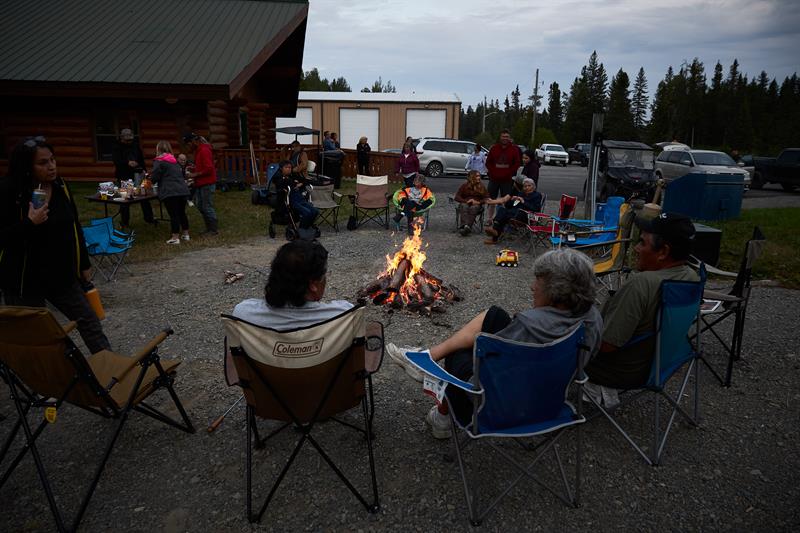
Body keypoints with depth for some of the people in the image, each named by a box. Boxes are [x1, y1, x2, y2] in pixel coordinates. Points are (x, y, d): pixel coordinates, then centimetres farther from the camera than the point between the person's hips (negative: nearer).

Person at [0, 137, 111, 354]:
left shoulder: (61, 187, 0)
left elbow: (74, 228, 9)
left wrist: (84, 264, 11)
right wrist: (30, 223, -28)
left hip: (63, 275, 5)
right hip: (24, 281, -4)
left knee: (89, 322, 8)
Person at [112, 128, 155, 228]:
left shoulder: (135, 145, 8)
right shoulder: (117, 147, -6)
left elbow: (141, 158, 17)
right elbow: (116, 161, -19)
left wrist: (143, 169, 7)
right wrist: (127, 163, -36)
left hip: (137, 174, 4)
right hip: (124, 176, -4)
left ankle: (149, 218, 16)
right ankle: (124, 221, 11)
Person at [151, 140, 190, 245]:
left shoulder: (159, 162, -4)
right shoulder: (175, 161, 17)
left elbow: (154, 177, -7)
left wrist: (151, 179, 17)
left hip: (169, 192, -6)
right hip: (183, 190, 6)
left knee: (173, 214, -3)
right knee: (182, 213, 16)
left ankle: (175, 238, 2)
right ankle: (186, 234, 23)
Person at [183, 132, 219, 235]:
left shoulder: (204, 151, -15)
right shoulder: (198, 150, 16)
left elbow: (208, 169, -22)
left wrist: (195, 174, -17)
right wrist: (194, 168, 9)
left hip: (207, 183, -10)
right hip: (201, 183, 10)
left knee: (207, 207, -5)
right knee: (199, 205, 13)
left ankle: (214, 229, 5)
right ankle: (209, 227, 21)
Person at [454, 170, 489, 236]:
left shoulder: (481, 186, 12)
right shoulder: (464, 185, 10)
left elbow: (487, 198, 5)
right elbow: (457, 197, 4)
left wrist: (478, 202, -14)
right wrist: (466, 201, -12)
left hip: (477, 205, 0)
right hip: (465, 204, 0)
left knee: (473, 208, -37)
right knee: (464, 207, -36)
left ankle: (468, 226, -58)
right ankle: (463, 227, -58)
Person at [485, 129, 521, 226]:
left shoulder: (514, 149, 2)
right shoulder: (494, 148, 6)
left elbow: (517, 163, 2)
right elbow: (488, 162, 7)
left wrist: (508, 173, -6)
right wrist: (492, 172, -5)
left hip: (506, 180, -2)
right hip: (494, 179, 2)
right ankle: (490, 218, 15)